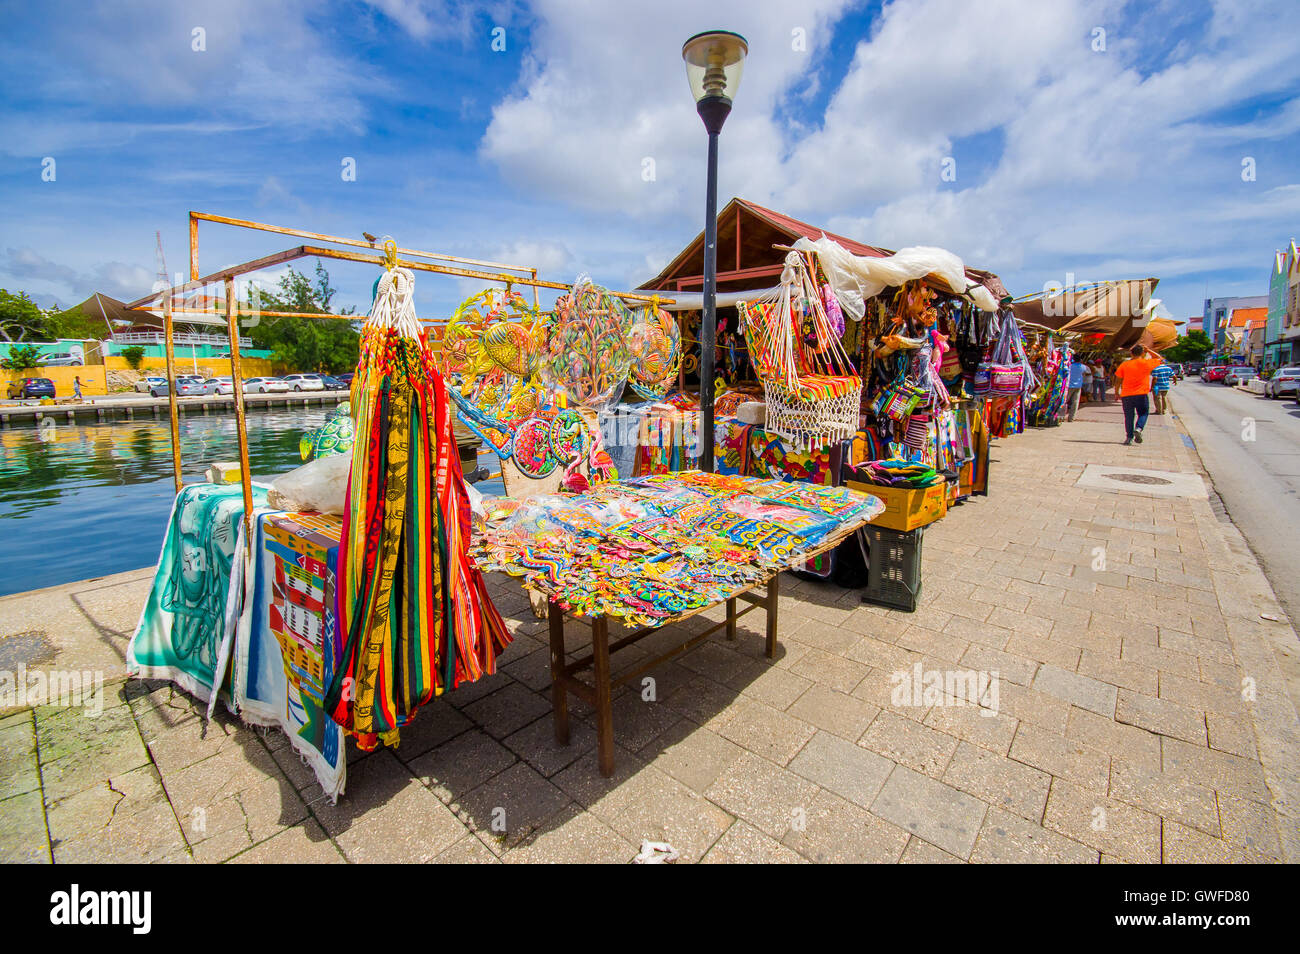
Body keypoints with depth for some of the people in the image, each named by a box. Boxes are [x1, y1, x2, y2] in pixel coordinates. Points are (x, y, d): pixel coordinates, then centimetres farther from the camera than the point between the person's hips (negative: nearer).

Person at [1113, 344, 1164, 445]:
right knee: (1143, 414, 13)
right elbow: (1161, 360, 18)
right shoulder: (1147, 363, -2)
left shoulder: (1124, 365, 1)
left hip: (1126, 395, 1)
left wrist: (1116, 392, 16)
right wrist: (1149, 351, 18)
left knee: (1129, 416, 8)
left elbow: (1118, 381, 4)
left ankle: (1129, 437, 4)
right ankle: (1138, 428, -13)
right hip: (1141, 395, -1)